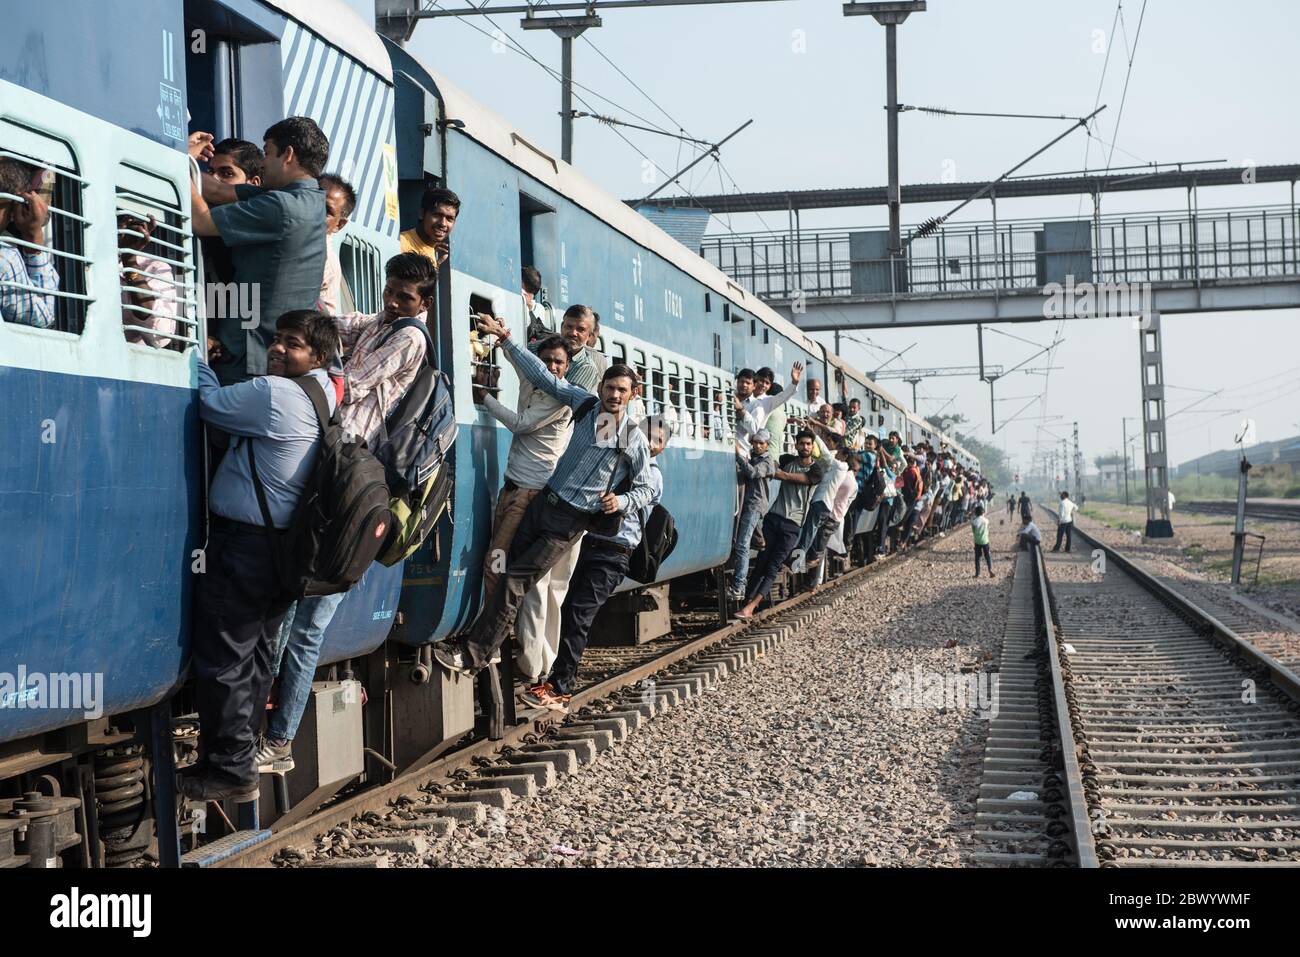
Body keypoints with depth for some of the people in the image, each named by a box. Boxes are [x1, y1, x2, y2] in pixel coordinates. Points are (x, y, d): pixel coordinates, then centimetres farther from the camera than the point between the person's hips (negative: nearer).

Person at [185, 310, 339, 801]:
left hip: (243, 545, -10)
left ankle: (229, 770, 2)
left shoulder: (273, 392, -19)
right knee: (256, 657, 15)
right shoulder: (323, 399, 11)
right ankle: (243, 756, 23)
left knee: (222, 661, -3)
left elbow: (210, 403, -9)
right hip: (282, 548, 10)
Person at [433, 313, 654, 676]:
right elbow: (542, 376, 2)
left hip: (570, 523, -5)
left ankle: (473, 656, -13)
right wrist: (506, 338, -2)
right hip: (545, 501, 5)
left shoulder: (635, 441, -7)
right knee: (505, 567, 3)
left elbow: (645, 488, 3)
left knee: (515, 581, -13)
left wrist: (621, 501, -18)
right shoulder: (585, 405, 1)